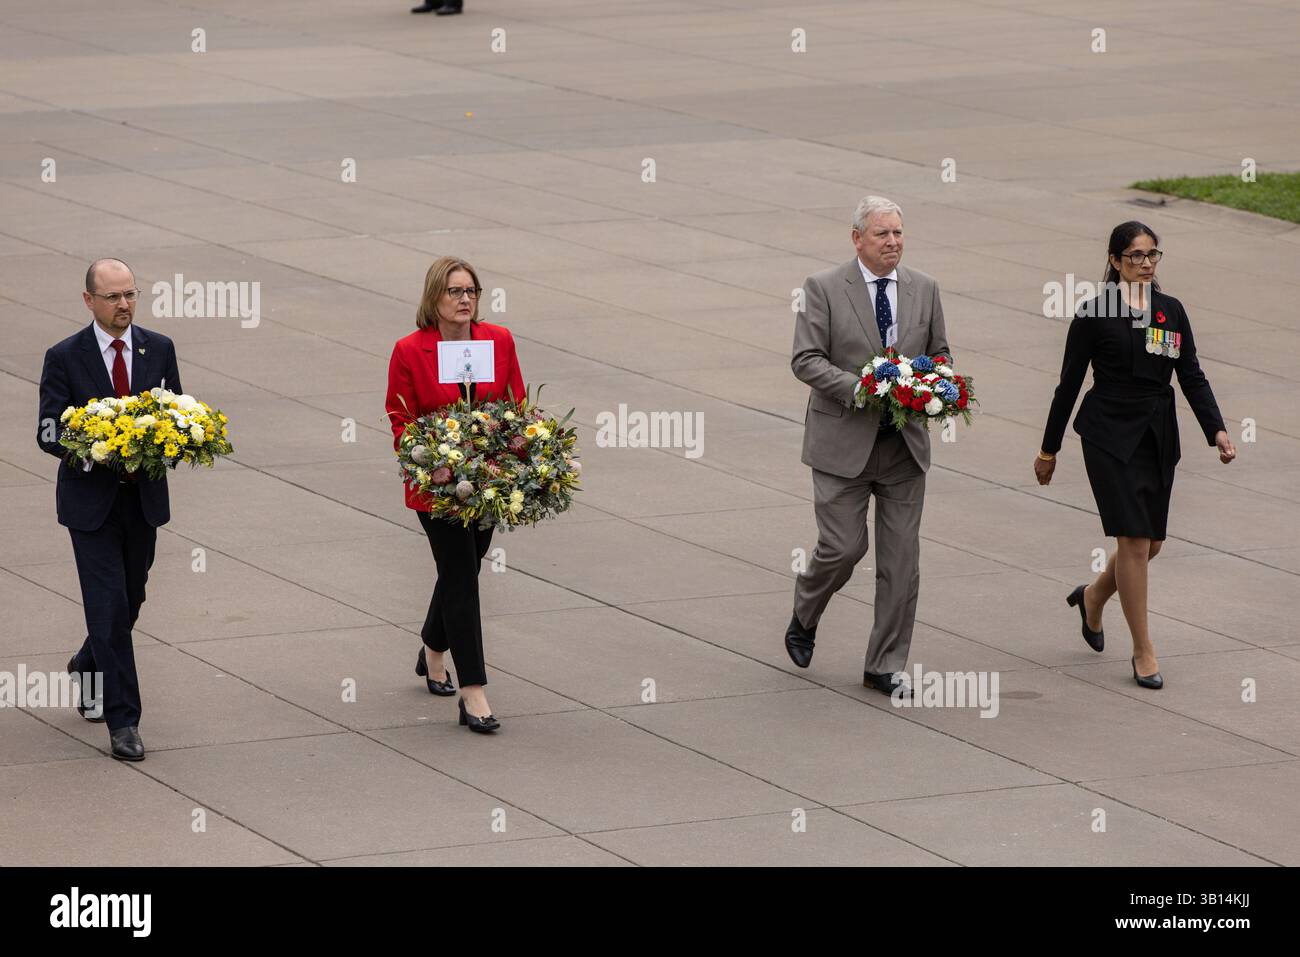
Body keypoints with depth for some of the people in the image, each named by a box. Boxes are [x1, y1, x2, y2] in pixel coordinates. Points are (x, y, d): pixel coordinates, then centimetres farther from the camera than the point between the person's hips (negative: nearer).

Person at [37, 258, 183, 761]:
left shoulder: (159, 349, 2)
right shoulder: (64, 358, -8)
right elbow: (49, 432, -8)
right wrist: (95, 454, -26)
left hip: (144, 498, 4)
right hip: (91, 500, -4)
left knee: (130, 601, 17)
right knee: (109, 606, -9)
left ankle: (89, 667, 46)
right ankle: (122, 720, -6)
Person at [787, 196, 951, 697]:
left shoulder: (923, 289, 7)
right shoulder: (824, 289, -6)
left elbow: (939, 353, 16)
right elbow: (806, 359, -11)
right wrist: (859, 390, -23)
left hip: (905, 444, 4)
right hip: (843, 442, -4)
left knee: (901, 557, 2)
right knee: (843, 547, -6)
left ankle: (885, 666, 10)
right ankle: (804, 617, 26)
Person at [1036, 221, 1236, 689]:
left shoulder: (1172, 311, 8)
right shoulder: (1095, 313, -5)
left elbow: (1192, 377, 8)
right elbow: (1069, 383, -1)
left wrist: (1218, 430, -6)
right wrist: (1048, 449, 3)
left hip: (1158, 439, 5)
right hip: (1110, 436, -5)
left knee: (1150, 542, 10)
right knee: (1135, 540, -11)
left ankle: (1093, 597, 40)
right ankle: (1143, 652, -2)